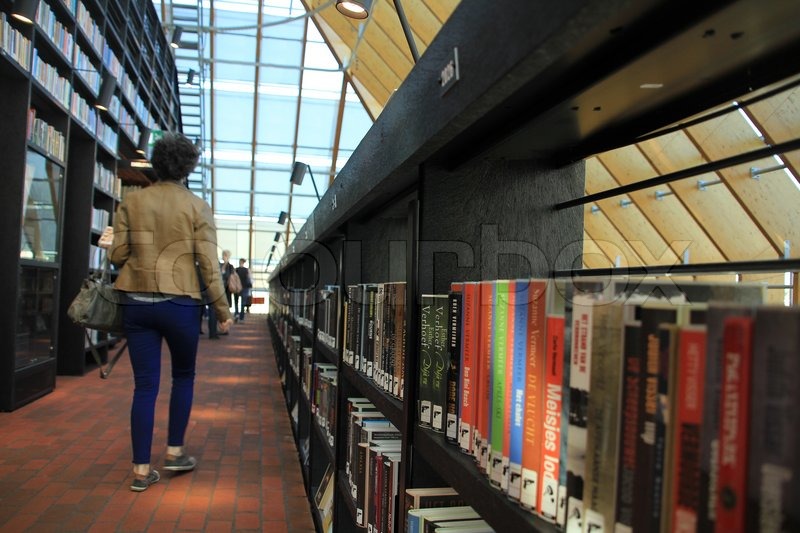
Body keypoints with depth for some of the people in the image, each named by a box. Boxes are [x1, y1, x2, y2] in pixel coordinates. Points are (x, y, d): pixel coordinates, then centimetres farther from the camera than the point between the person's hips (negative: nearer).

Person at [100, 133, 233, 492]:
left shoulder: (131, 202, 3)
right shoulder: (197, 207, -3)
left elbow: (117, 255, 4)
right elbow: (208, 263, -6)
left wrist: (110, 243, 27)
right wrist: (222, 310, 2)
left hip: (137, 302, 2)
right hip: (180, 304, -2)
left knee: (145, 385, 8)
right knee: (183, 376, 19)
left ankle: (141, 469, 11)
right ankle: (174, 451, 23)